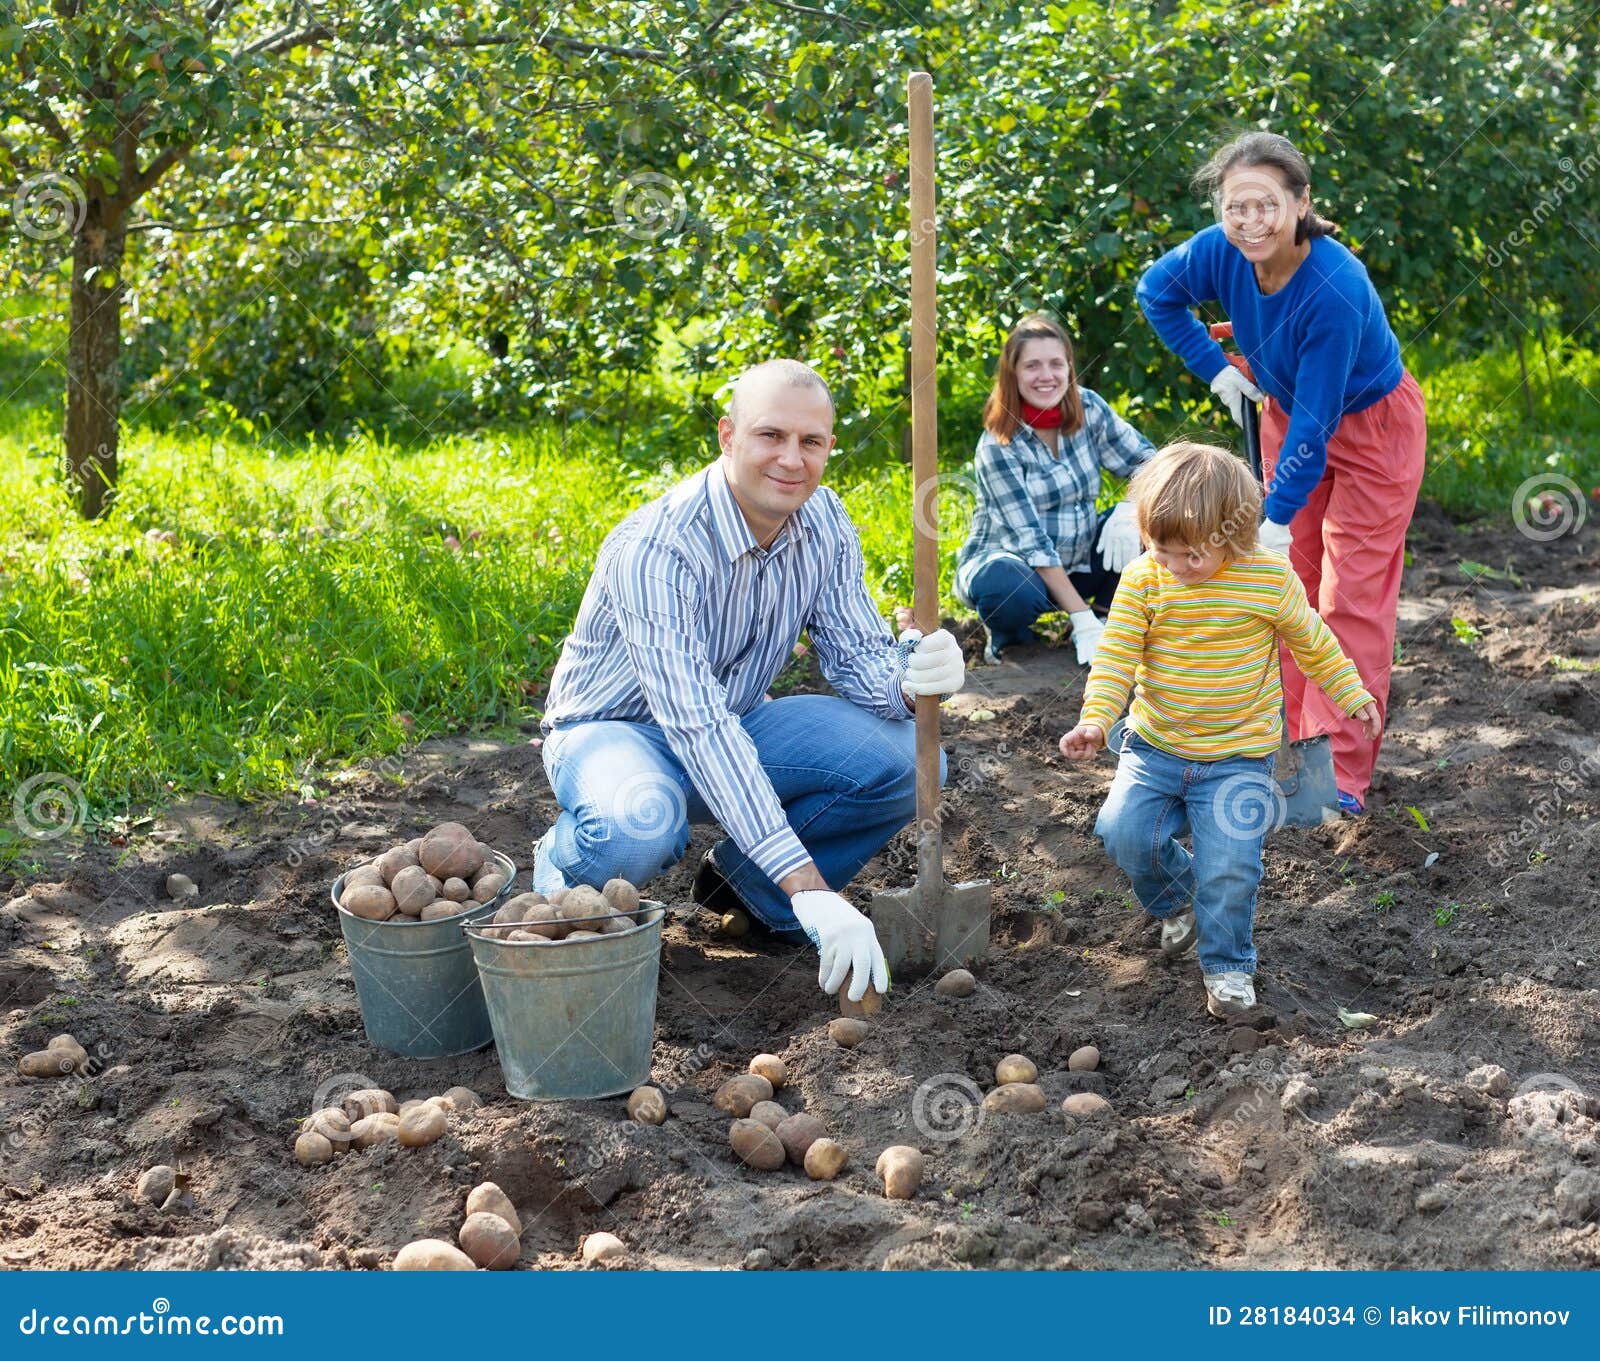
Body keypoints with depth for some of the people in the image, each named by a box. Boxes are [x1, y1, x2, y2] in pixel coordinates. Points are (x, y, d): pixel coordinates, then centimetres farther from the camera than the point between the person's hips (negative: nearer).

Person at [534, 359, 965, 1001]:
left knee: (909, 759, -16)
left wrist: (909, 680, -33)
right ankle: (562, 866, -3)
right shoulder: (657, 548, -31)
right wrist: (811, 892, -45)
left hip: (736, 725, 6)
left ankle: (745, 876, 5)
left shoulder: (824, 524, -10)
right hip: (616, 729, -6)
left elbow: (857, 654, -4)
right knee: (639, 827, -41)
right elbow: (698, 728, -39)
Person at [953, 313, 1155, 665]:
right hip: (1009, 561, -5)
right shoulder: (998, 446, -20)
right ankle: (1007, 635, -4)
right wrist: (1082, 620, -29)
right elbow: (1031, 540, -24)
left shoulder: (1088, 408, -6)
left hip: (1080, 565, 5)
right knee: (1013, 594, -38)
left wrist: (1130, 510, -26)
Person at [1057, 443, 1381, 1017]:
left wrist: (1352, 695, 12)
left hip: (1238, 756, -2)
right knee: (1123, 831, -12)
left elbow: (1312, 642, 6)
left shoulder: (1269, 578, -10)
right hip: (1154, 745, 2)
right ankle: (1175, 899, 21)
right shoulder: (1143, 578, -8)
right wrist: (1094, 722, -24)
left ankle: (1227, 964, 14)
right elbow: (1117, 656, -11)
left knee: (1229, 867, -13)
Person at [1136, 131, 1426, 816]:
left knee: (1353, 598, -8)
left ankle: (1343, 776, -6)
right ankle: (1300, 741, 21)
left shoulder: (1336, 291, -37)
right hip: (1287, 413, 6)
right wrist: (1214, 366, -2)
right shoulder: (1220, 253, -21)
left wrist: (1279, 516, -31)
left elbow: (1315, 424, -33)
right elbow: (1156, 290, 3)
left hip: (1371, 429, -6)